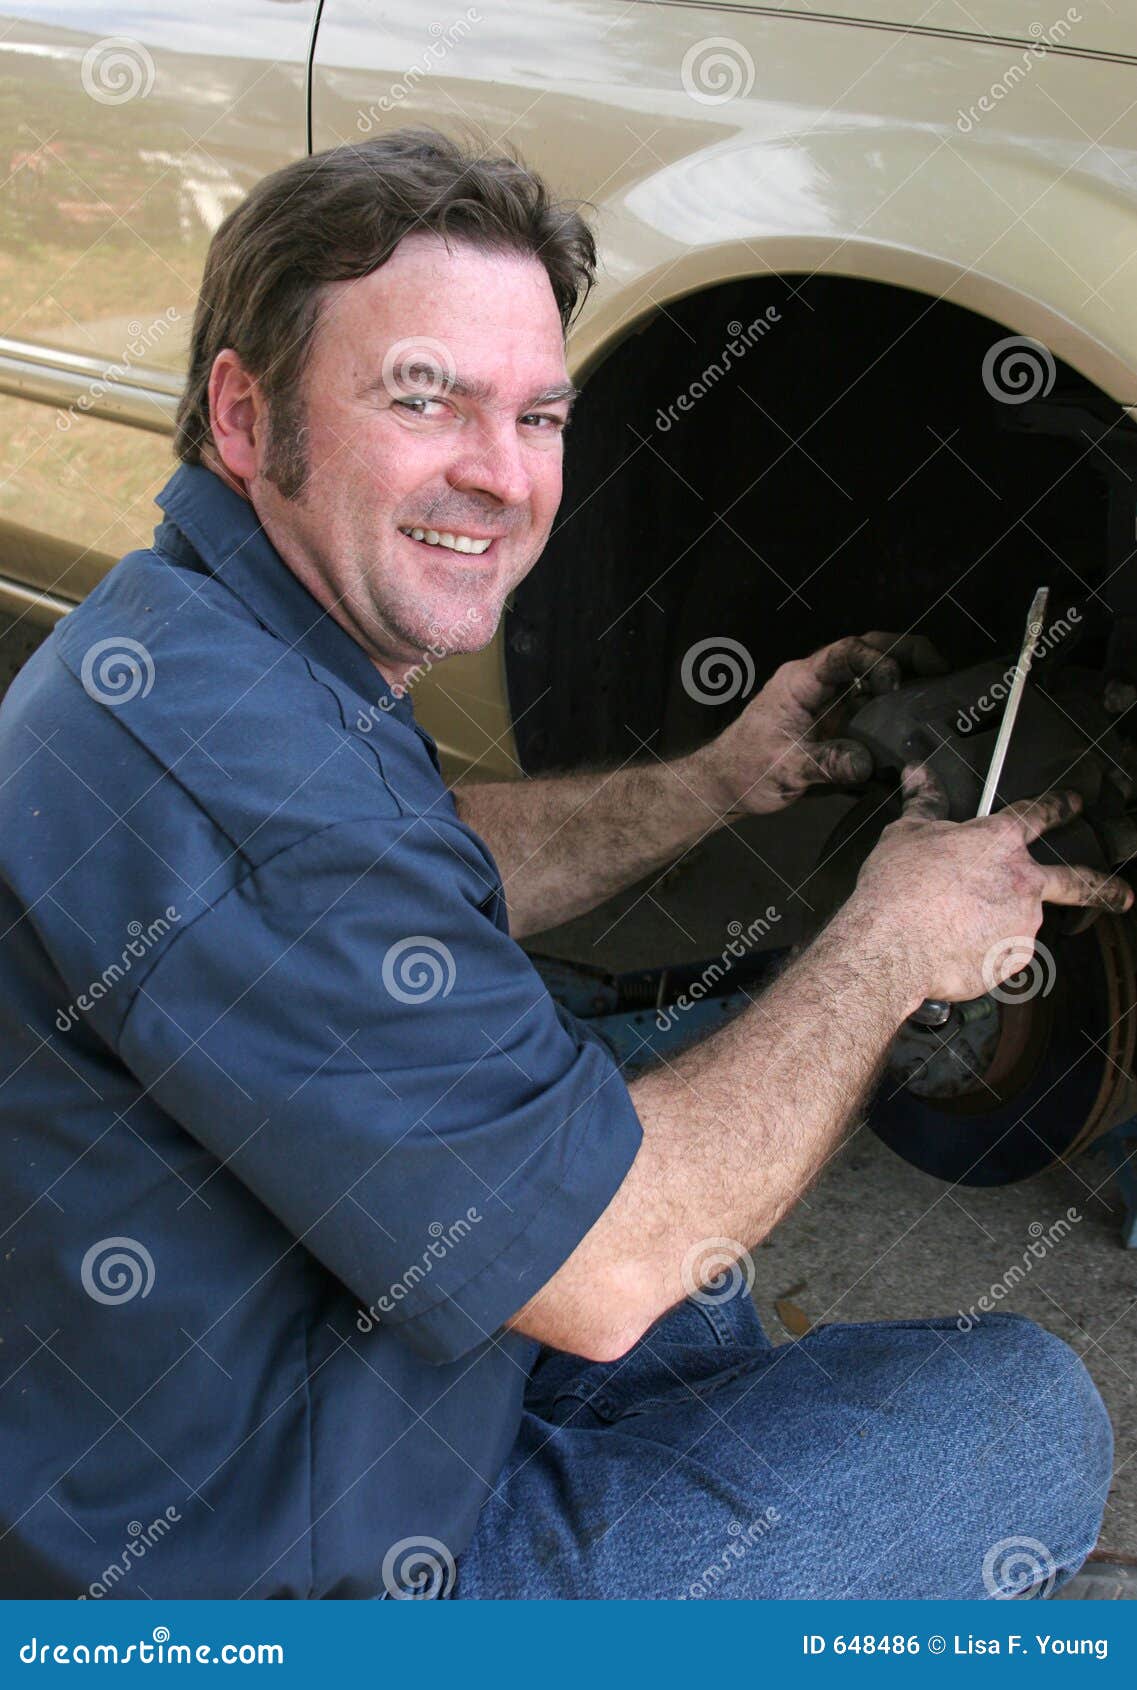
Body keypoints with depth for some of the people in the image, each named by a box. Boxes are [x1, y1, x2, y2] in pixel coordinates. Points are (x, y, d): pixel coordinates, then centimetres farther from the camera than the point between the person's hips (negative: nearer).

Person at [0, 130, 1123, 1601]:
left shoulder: (176, 639, 2)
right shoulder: (223, 755, -31)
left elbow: (439, 869, 21)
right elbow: (604, 1271, -28)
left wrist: (720, 784, 8)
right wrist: (892, 943, -14)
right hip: (279, 1567, -9)